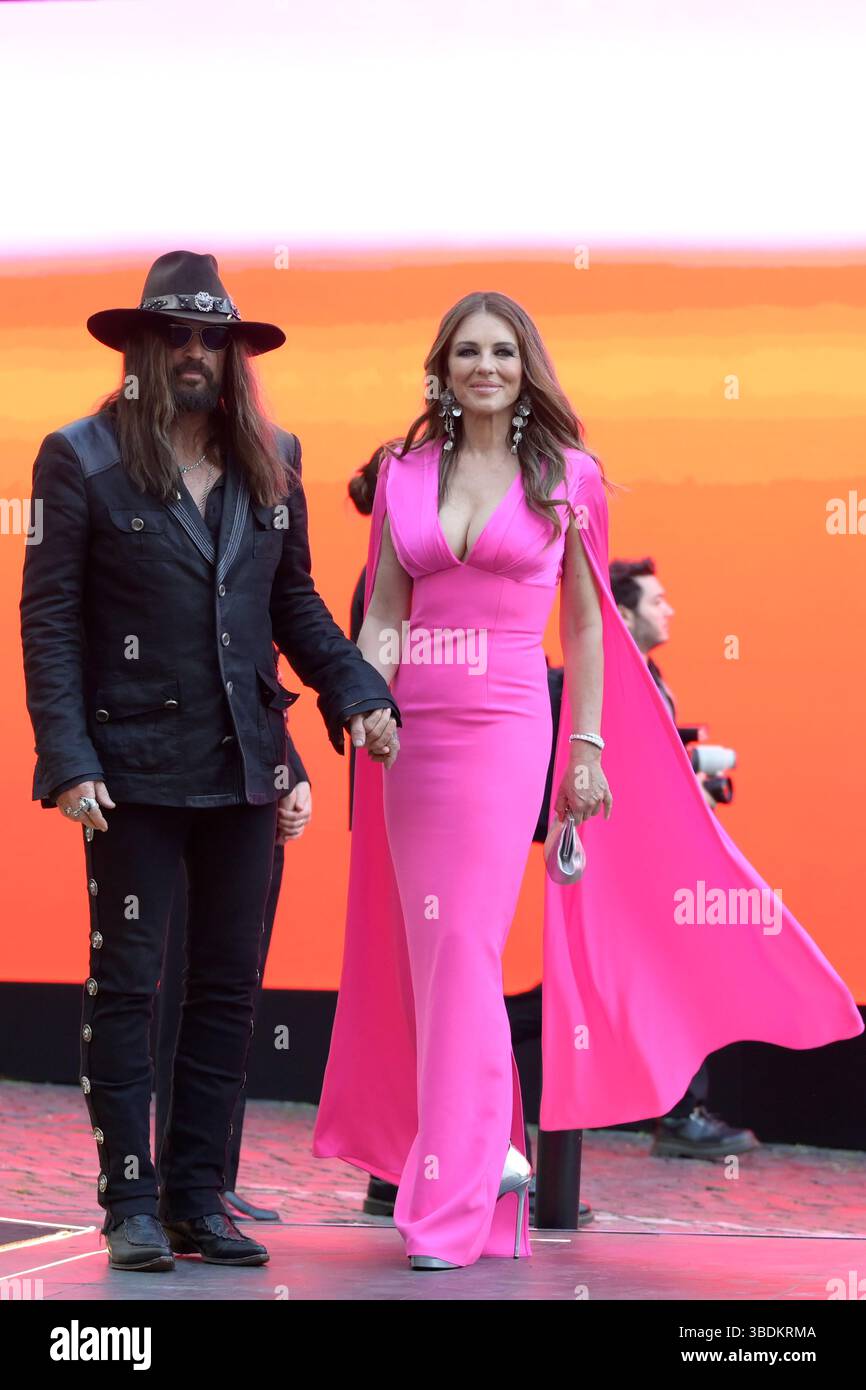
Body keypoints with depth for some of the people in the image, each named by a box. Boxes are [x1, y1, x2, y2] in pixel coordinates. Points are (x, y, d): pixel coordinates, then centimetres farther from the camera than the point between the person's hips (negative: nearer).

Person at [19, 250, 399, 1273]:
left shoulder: (271, 462, 10)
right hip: (135, 765, -4)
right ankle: (131, 1204, 8)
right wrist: (68, 761, -14)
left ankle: (198, 1198, 16)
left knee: (230, 988, 7)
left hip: (245, 765, 5)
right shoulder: (82, 459, -3)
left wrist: (357, 693, 1)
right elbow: (48, 619, -5)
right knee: (126, 985, 0)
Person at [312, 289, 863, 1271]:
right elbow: (384, 611, 9)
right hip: (413, 730, 4)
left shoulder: (565, 476, 3)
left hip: (504, 729, -4)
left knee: (463, 951, -11)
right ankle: (495, 1164, 17)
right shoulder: (405, 473, 10)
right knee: (427, 956, 5)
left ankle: (453, 1208, -9)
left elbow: (585, 624, 6)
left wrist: (589, 747, 2)